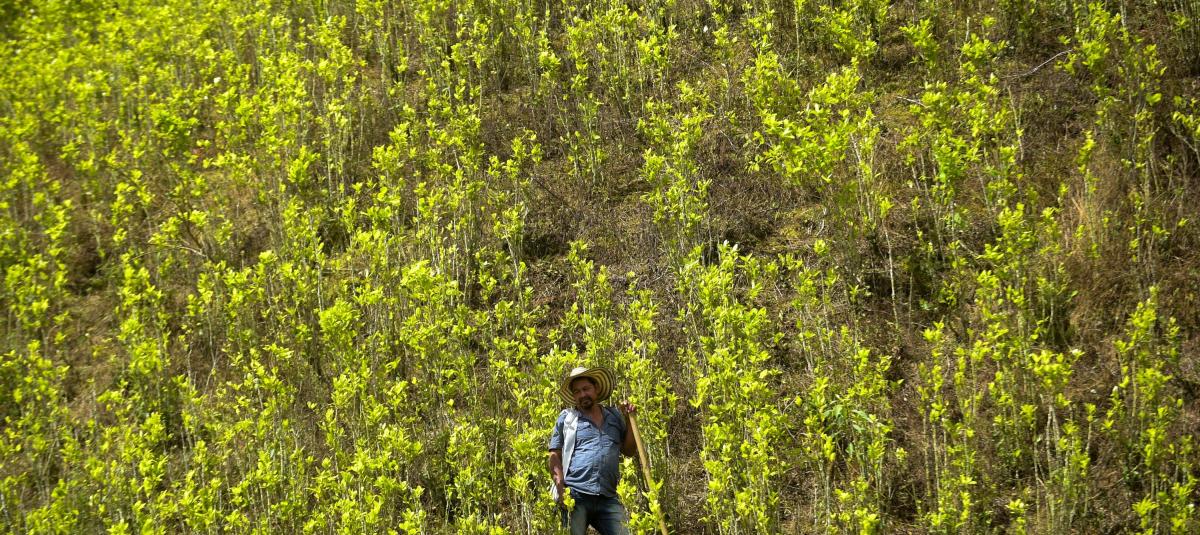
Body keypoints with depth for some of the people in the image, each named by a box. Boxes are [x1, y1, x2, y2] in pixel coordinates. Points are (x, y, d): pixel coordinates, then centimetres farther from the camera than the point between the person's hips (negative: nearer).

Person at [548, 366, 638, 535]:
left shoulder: (614, 416, 20)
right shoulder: (566, 418, 11)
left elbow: (630, 451, 22)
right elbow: (554, 456, 8)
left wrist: (629, 419, 12)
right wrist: (561, 488, -6)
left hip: (608, 498, 2)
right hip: (575, 496, -2)